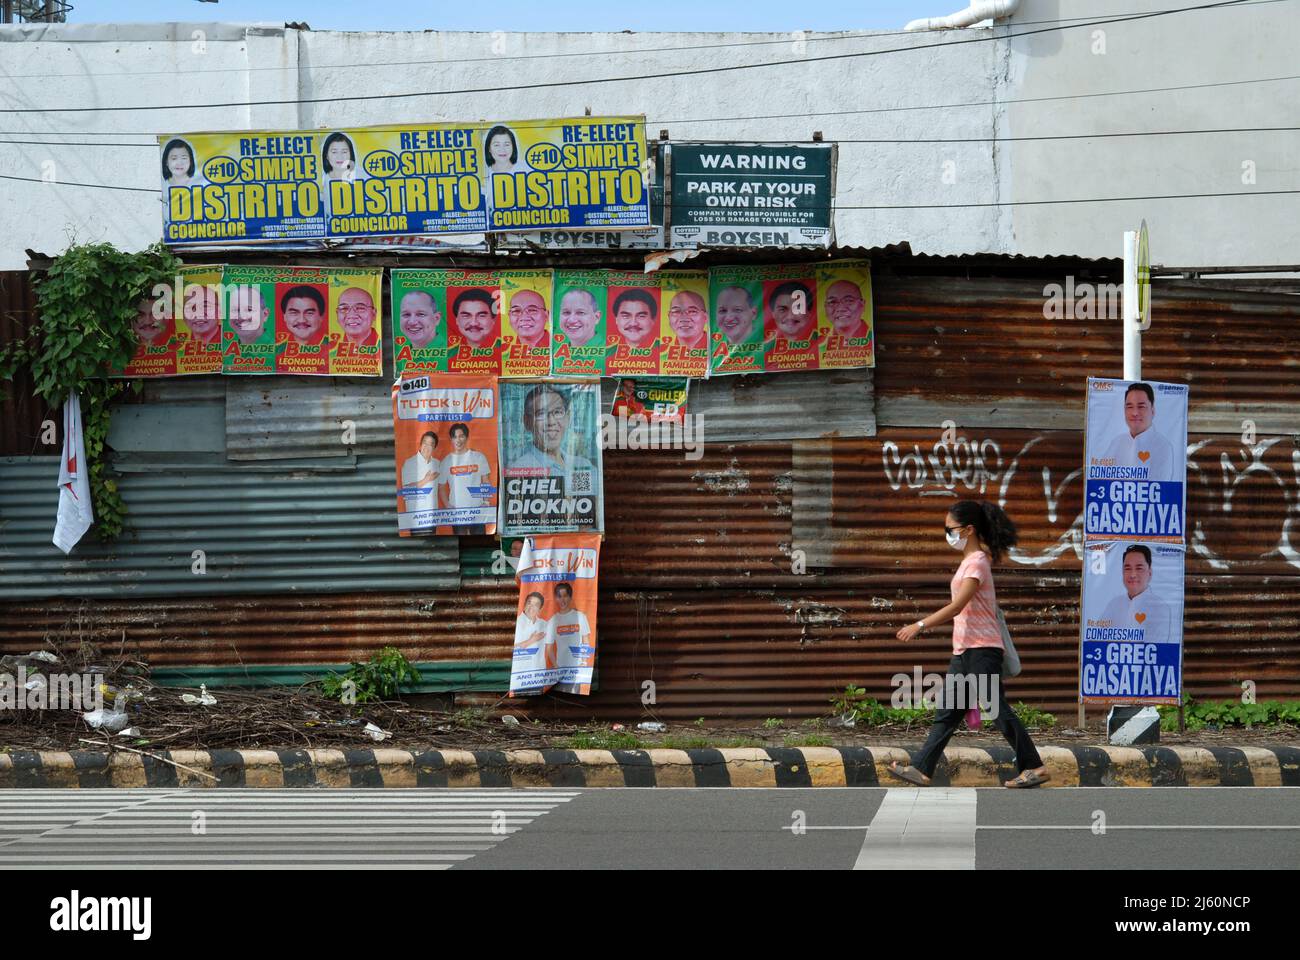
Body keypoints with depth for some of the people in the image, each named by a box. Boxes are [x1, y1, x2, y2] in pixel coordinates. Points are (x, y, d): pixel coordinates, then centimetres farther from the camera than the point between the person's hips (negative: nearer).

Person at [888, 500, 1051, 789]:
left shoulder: (977, 562, -14)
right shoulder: (970, 561, 16)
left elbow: (957, 605, -24)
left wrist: (920, 625, -27)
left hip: (981, 649, -10)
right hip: (964, 651, 10)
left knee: (998, 711, -6)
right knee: (946, 713, 8)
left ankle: (1034, 767, 1)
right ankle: (921, 769, 8)